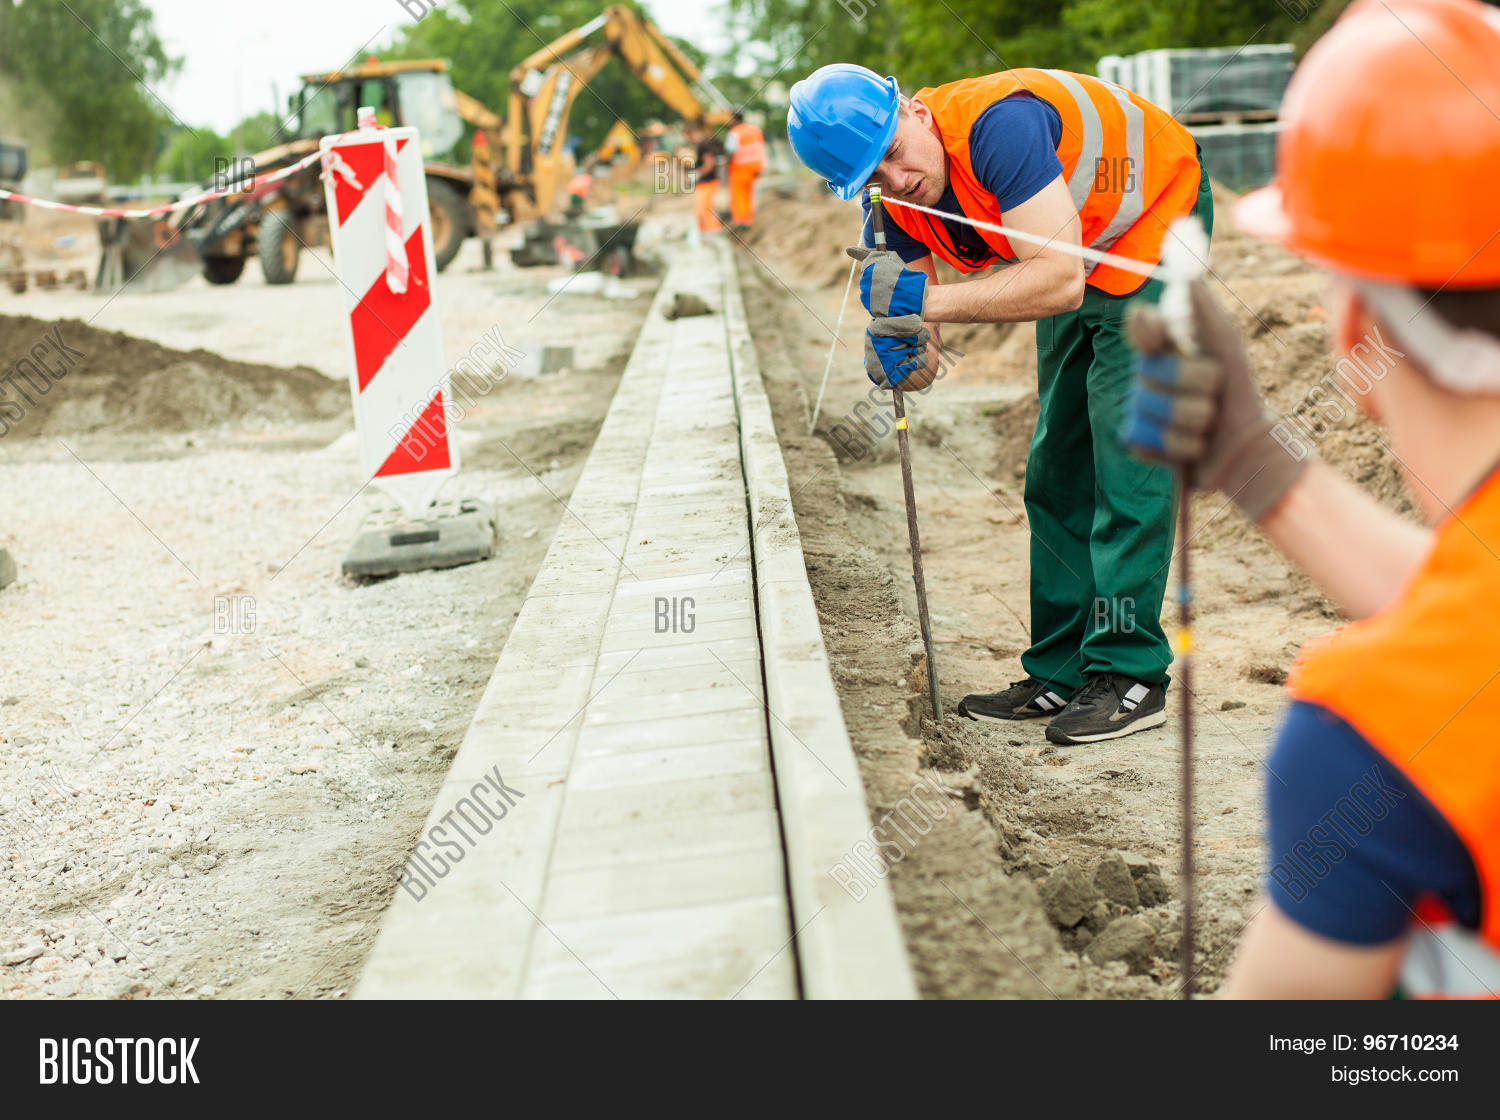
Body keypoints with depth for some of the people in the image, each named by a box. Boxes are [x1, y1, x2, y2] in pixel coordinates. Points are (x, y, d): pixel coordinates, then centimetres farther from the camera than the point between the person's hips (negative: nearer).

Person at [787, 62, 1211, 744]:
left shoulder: (995, 124, -35)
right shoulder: (903, 203, -12)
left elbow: (1061, 279, -42)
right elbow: (924, 365, -10)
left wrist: (928, 300, -42)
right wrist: (900, 358, -33)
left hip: (1156, 218, -8)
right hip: (1079, 260, 8)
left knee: (1127, 457, -14)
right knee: (1058, 474, 6)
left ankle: (1129, 676, -8)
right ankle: (1061, 674, 14)